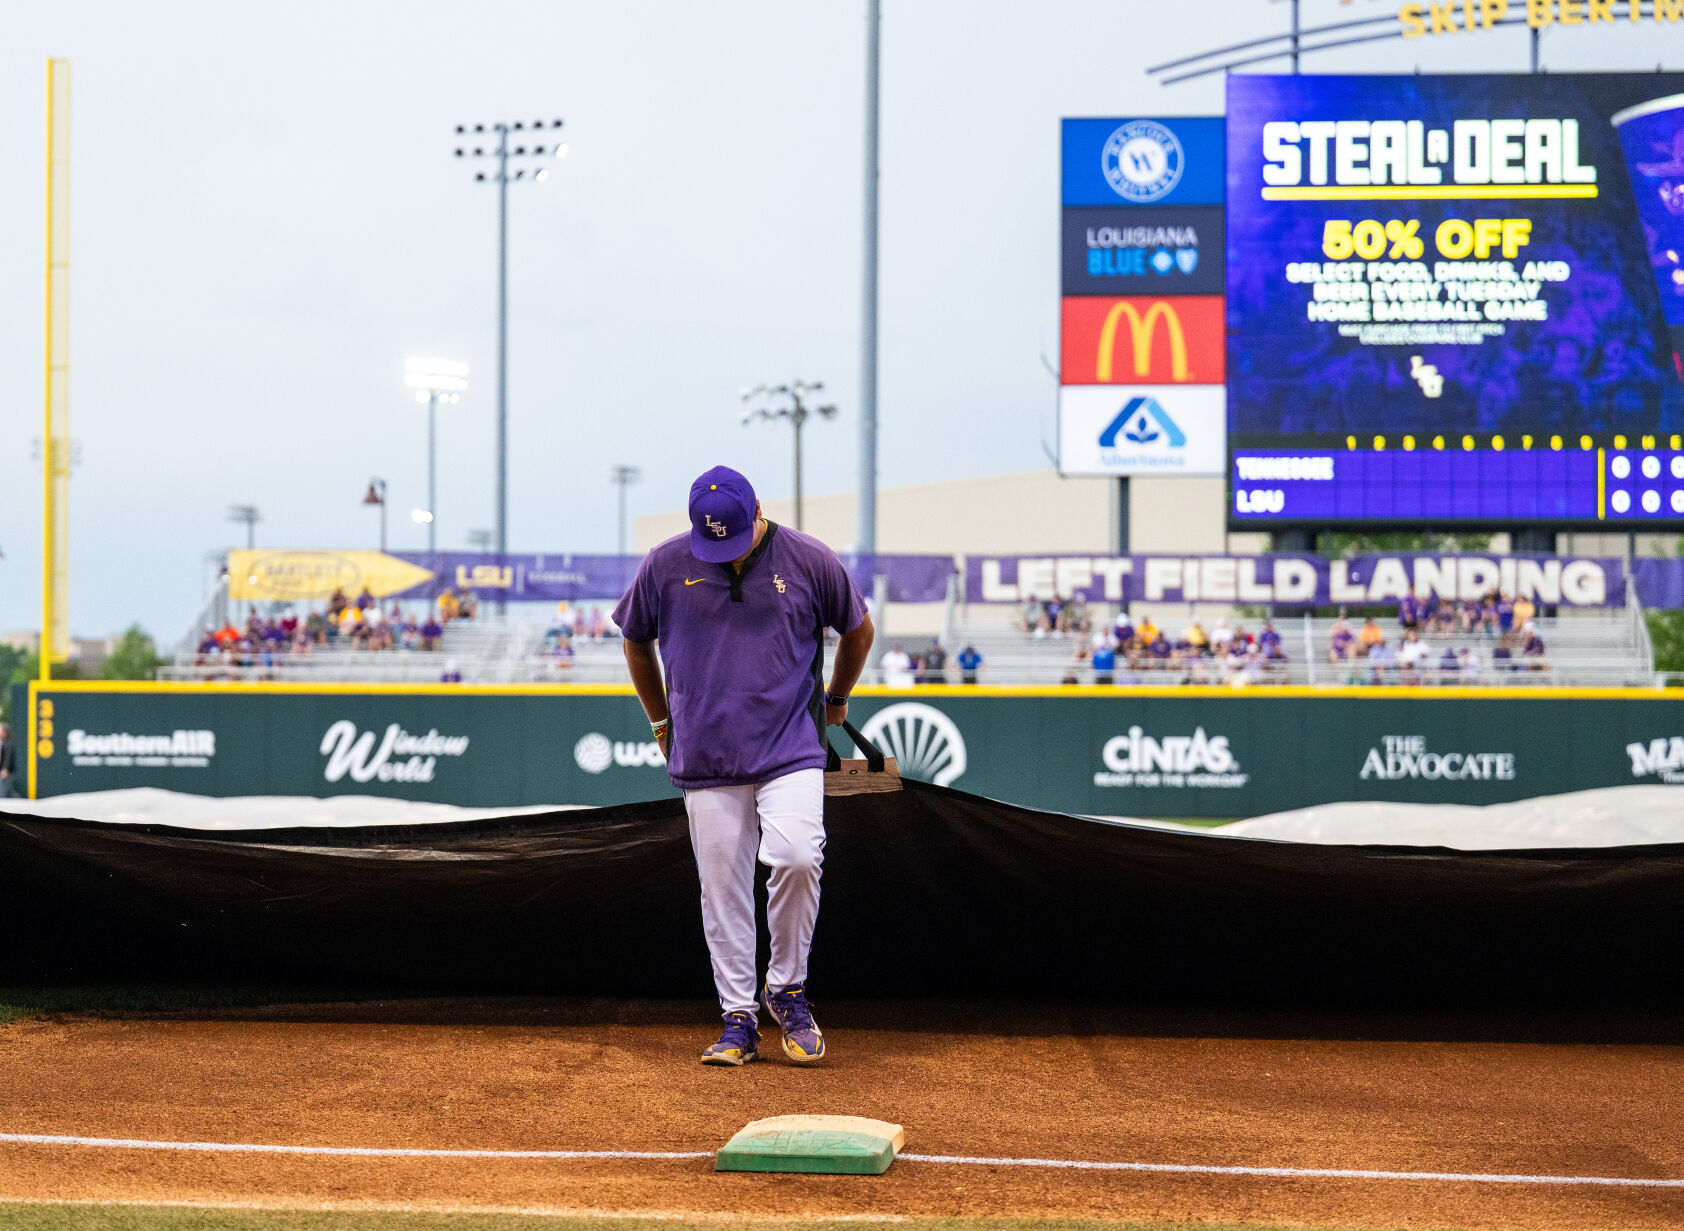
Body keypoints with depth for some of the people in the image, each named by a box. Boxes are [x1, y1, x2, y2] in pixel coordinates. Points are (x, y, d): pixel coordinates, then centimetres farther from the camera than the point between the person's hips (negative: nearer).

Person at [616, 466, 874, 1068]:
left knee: (796, 857, -22)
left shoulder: (809, 560, -4)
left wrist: (835, 700, 22)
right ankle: (738, 1020, 14)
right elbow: (636, 639, 16)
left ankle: (787, 988, -1)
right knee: (722, 888, 2)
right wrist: (661, 721, 18)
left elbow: (858, 631, 13)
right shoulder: (665, 564, -1)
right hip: (706, 759, 2)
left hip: (791, 748, -2)